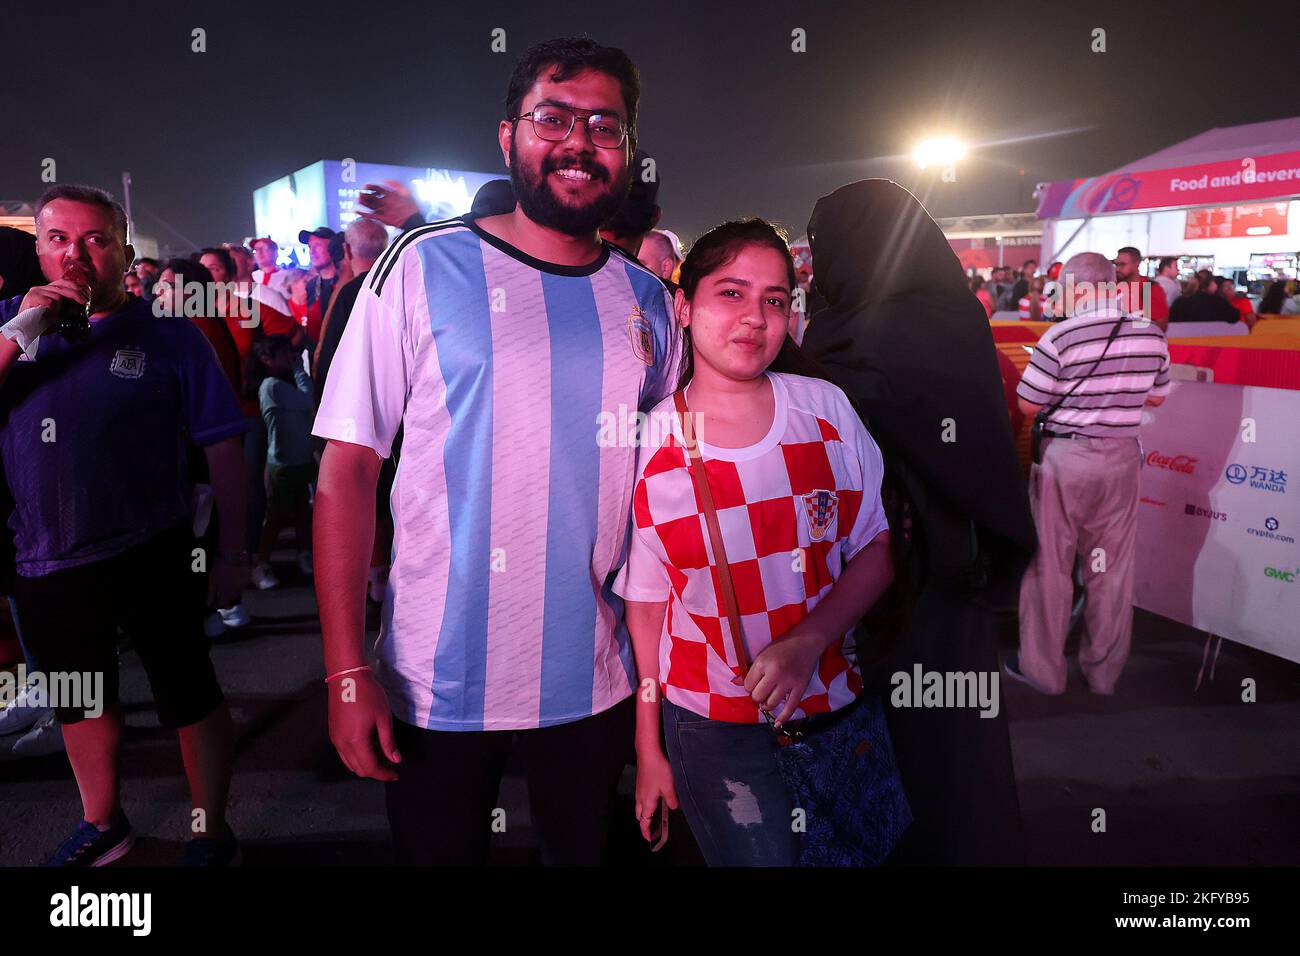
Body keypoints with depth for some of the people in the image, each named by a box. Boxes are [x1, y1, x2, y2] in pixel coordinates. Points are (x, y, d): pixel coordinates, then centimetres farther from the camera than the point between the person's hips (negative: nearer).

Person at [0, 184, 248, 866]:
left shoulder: (168, 337, -7)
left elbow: (221, 446, -7)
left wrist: (232, 553, -9)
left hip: (152, 560, -4)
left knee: (189, 697, 6)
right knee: (79, 703, 21)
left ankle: (211, 836, 25)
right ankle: (102, 825, 42)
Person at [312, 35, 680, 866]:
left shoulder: (647, 298, 3)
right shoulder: (425, 267, -8)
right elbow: (348, 467, -9)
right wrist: (347, 671, -14)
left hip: (598, 679, 4)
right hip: (440, 680, -3)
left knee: (587, 849, 21)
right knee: (439, 850, 17)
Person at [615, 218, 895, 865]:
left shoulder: (826, 408, -5)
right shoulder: (648, 446, -9)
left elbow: (878, 549, -1)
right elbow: (646, 603, -3)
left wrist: (808, 641, -18)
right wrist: (648, 750, 1)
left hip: (838, 707, 3)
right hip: (714, 732, -2)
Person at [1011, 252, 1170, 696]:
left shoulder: (1062, 336, -16)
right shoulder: (1152, 334, 1)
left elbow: (1028, 405, -11)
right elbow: (1156, 397, 12)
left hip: (1065, 456, -5)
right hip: (1122, 457, 5)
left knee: (1050, 563, 7)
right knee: (1113, 567, 12)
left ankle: (1042, 667, 17)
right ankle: (1104, 670, 24)